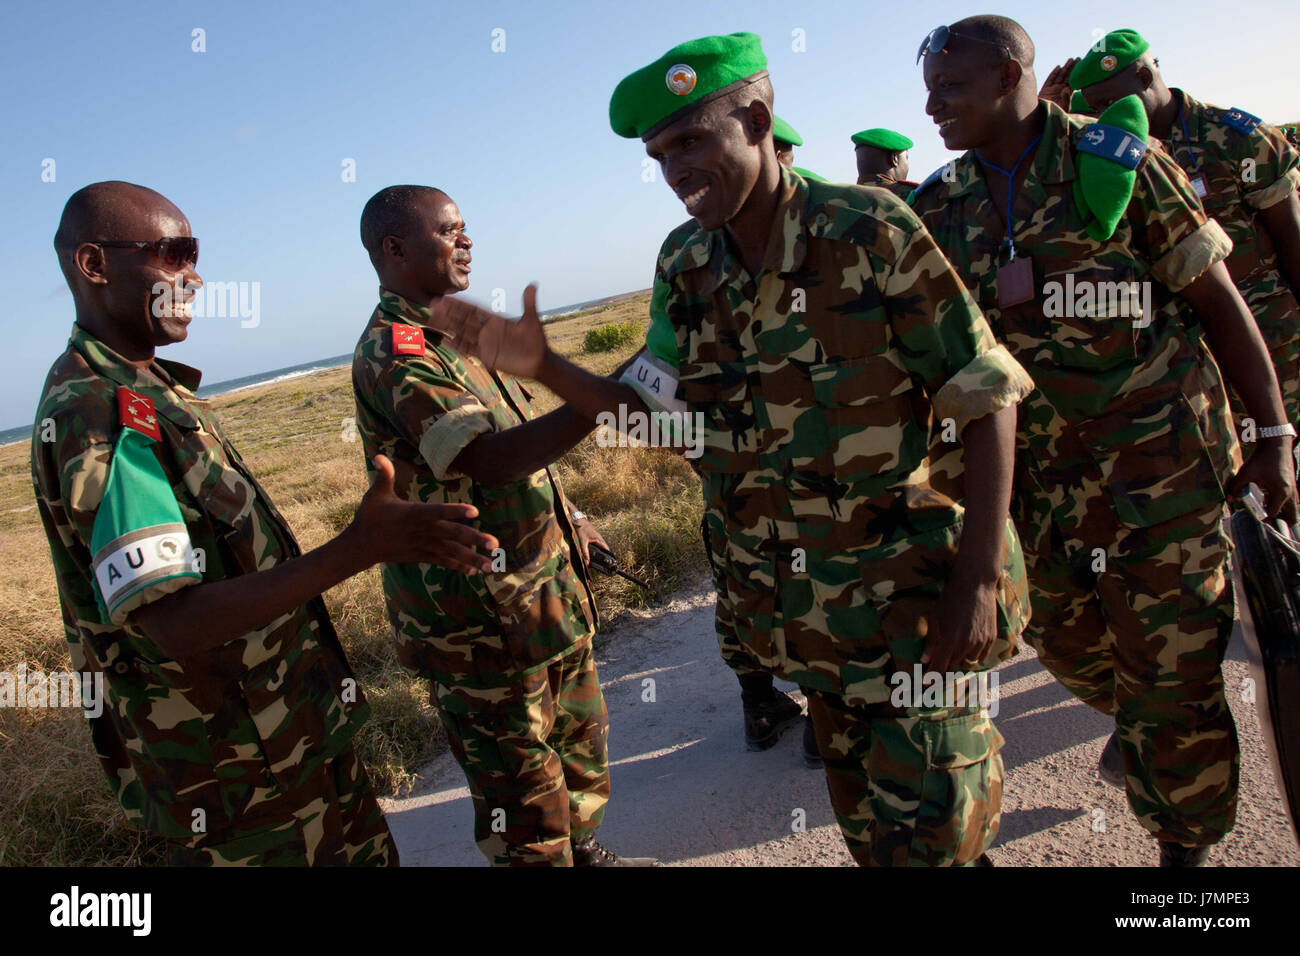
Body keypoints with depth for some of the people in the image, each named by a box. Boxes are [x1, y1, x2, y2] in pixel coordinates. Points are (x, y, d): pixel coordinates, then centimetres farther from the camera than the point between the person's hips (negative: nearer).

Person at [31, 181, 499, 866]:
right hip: (230, 771, -9)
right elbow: (175, 624, -32)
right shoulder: (99, 418, -23)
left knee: (365, 852, 20)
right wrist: (358, 548, -39)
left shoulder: (145, 389, 10)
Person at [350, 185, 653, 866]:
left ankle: (580, 846, 44)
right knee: (522, 782, 6)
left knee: (579, 734, 24)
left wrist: (565, 516, 14)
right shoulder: (393, 354, -20)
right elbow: (487, 458, -35)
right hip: (479, 615, -9)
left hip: (546, 588, 10)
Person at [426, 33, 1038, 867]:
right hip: (802, 609, 5)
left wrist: (979, 582, -18)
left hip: (916, 599, -4)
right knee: (863, 817, 23)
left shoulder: (869, 231, -17)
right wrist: (541, 366, -10)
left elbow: (987, 402, -14)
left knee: (935, 833, 6)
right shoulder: (687, 270, 0)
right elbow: (650, 413, 5)